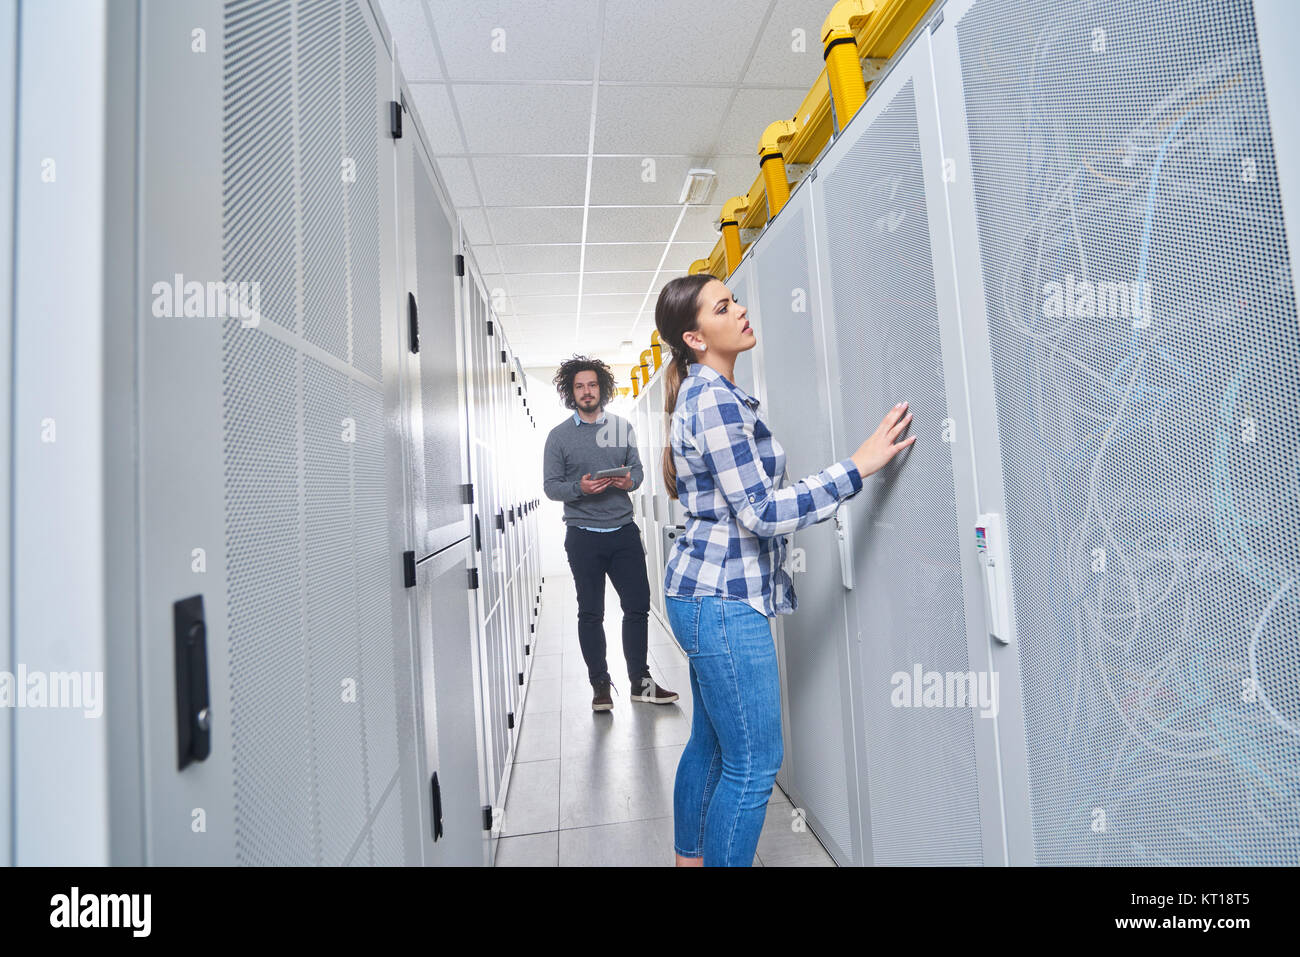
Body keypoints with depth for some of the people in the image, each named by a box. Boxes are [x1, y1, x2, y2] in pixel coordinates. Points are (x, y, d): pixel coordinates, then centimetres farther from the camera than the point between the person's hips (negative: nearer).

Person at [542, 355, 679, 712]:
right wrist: (579, 488, -19)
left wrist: (630, 481, -11)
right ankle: (600, 685, 20)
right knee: (591, 614, 7)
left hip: (624, 531, 3)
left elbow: (637, 467, 13)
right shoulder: (559, 436, 2)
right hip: (584, 536, -2)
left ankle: (640, 681, 21)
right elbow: (550, 486, 0)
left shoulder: (622, 427, 11)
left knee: (638, 605, 5)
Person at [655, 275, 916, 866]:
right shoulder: (715, 398, -17)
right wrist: (860, 465, -18)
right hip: (722, 600, -10)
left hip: (704, 593, 10)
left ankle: (690, 857, 37)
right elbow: (760, 511, -20)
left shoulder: (704, 392, 14)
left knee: (711, 744, 20)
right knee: (754, 763, 2)